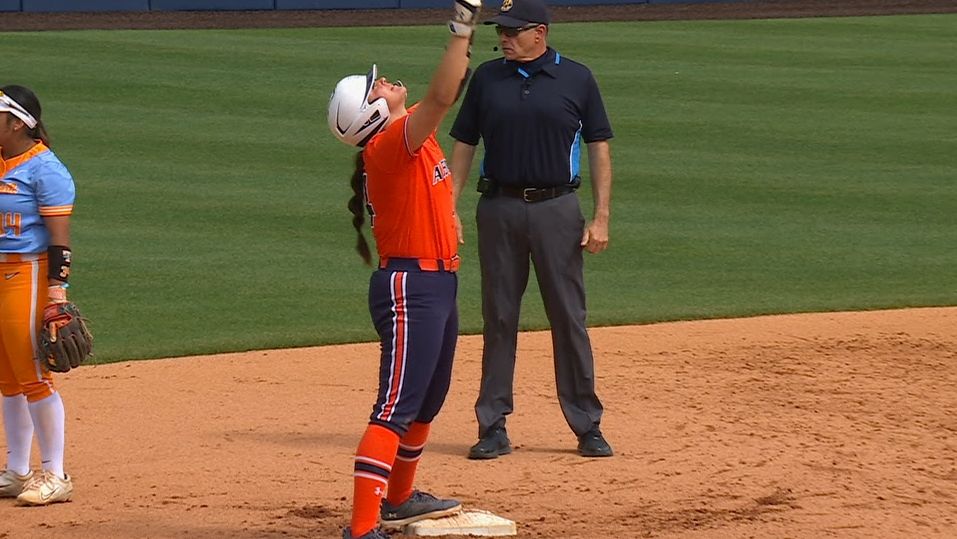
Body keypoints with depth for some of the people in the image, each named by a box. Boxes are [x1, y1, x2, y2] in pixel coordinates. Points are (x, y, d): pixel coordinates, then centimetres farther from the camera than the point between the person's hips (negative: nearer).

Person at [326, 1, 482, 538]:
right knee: (397, 407, -15)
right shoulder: (388, 145, -19)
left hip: (438, 282, 10)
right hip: (410, 286, -10)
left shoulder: (413, 136, 9)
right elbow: (441, 96, -32)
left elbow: (451, 91, 23)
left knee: (427, 402, 25)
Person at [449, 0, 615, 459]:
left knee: (569, 317, 1)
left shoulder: (576, 79, 1)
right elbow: (463, 145, 10)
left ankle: (587, 427, 7)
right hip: (499, 209, 2)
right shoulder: (487, 78, 7)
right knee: (498, 318, 5)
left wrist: (601, 218, -5)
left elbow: (599, 148, 2)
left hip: (556, 209, -2)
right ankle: (493, 428, 9)